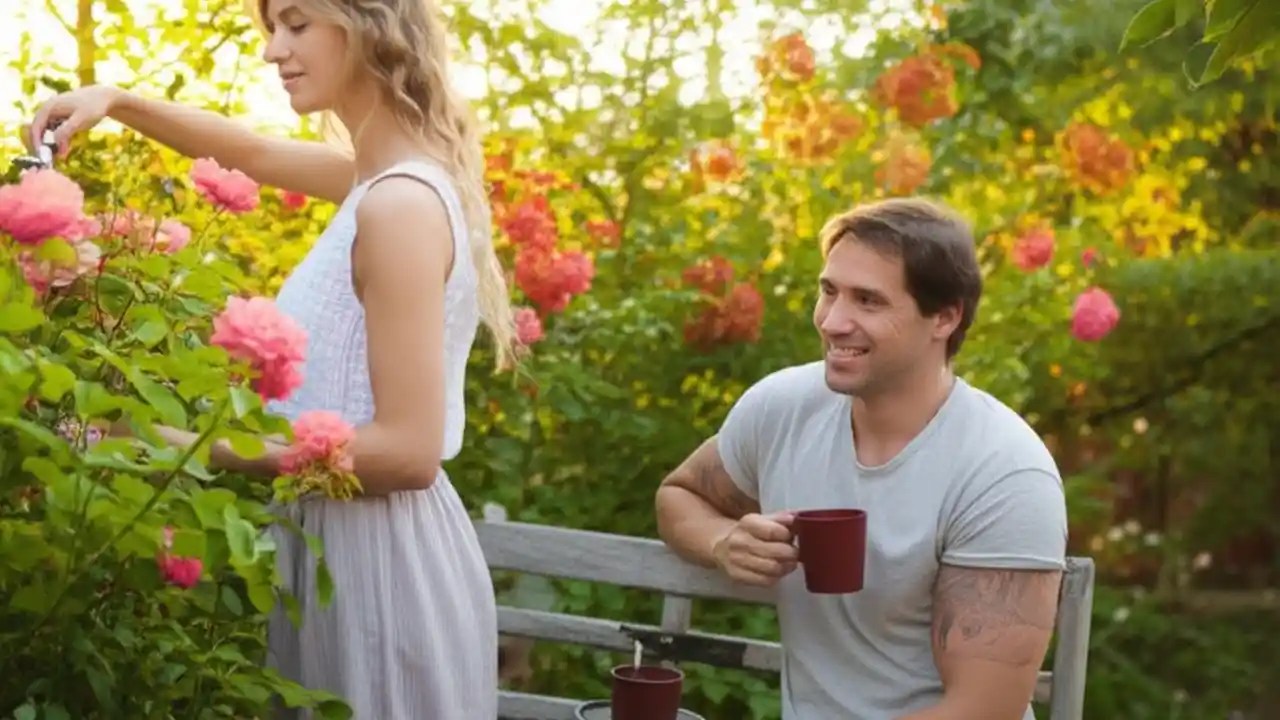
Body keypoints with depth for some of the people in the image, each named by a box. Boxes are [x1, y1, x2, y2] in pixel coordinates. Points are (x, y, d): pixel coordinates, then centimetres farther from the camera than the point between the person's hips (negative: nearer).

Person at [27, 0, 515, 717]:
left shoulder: (401, 204, -21)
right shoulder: (386, 177, 6)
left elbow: (408, 450, -24)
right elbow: (254, 153, 26)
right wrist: (118, 103, 11)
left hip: (383, 557, -9)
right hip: (348, 542, 9)